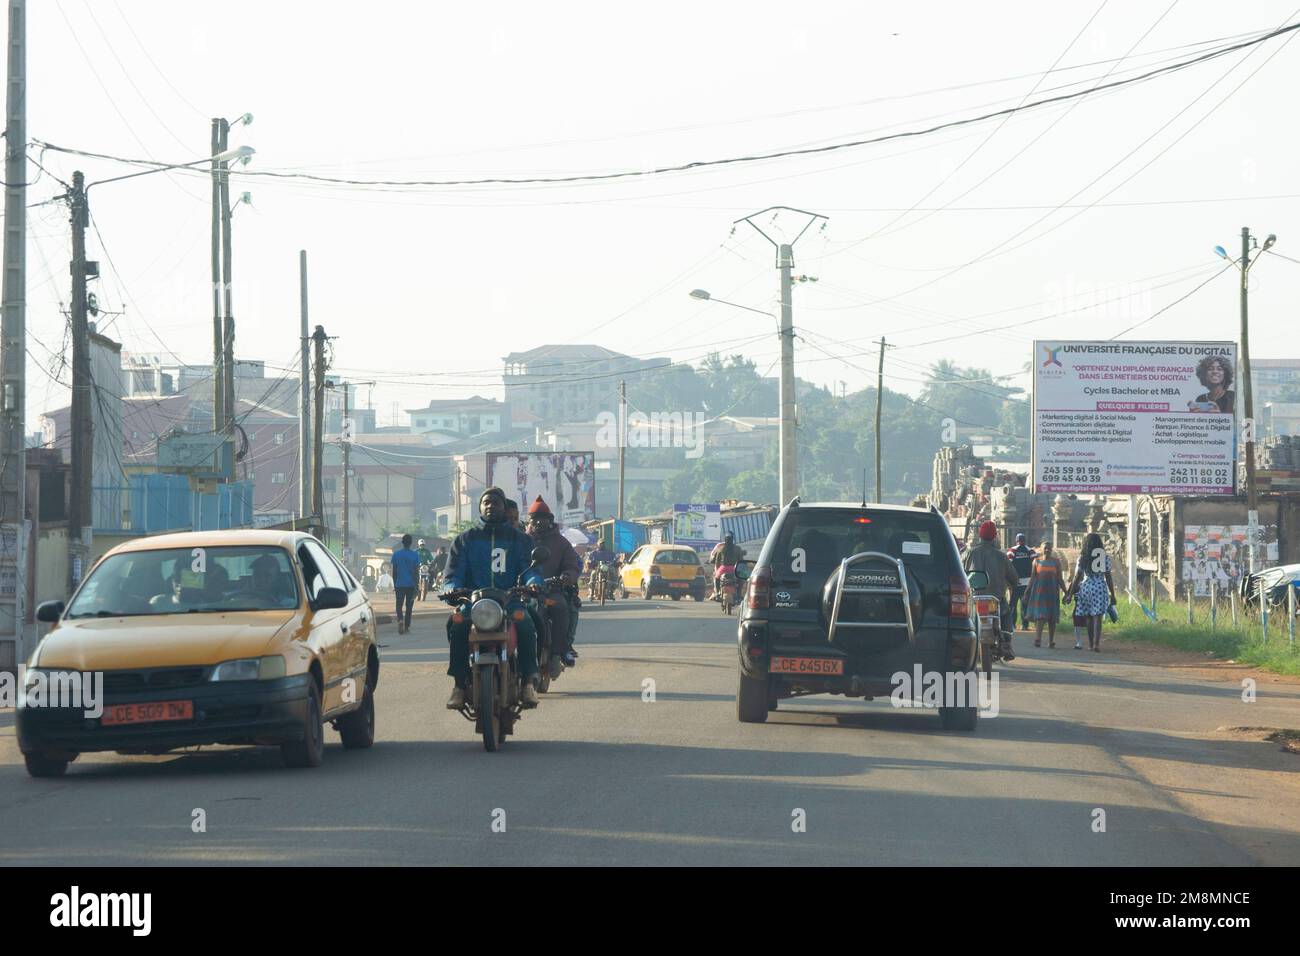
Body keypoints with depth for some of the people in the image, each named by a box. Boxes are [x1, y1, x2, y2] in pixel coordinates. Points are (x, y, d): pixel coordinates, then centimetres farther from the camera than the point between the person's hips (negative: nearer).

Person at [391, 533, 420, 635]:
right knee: (409, 606, 10)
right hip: (411, 584, 0)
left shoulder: (396, 554, -2)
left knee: (399, 605, 4)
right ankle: (407, 626, 13)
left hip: (399, 584, 0)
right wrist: (417, 585, 2)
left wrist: (394, 584, 13)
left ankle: (400, 619, -23)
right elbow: (416, 572, -4)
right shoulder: (415, 555, -4)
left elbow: (394, 571, 3)